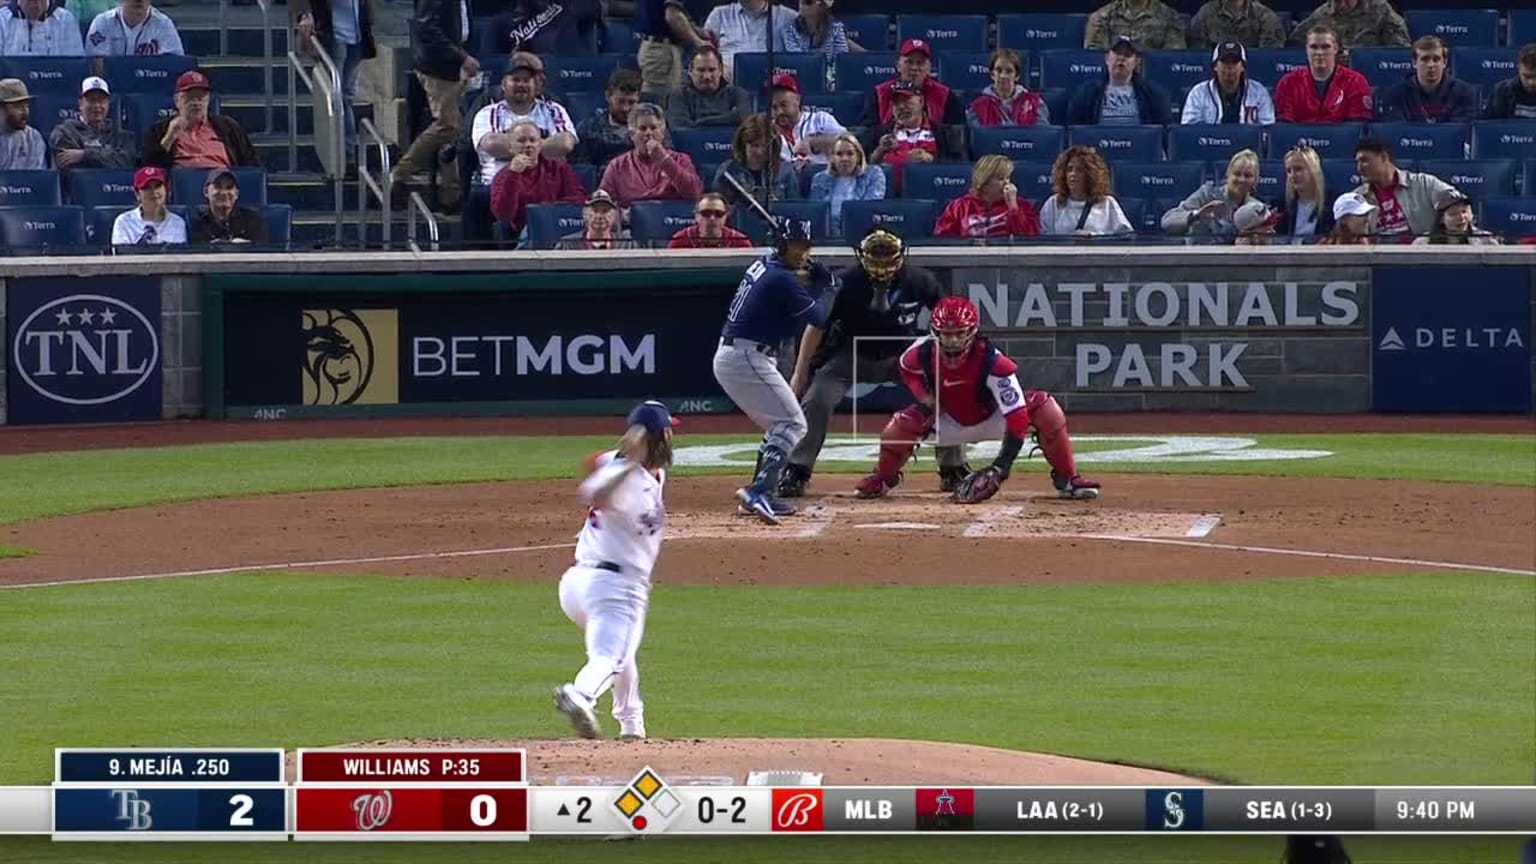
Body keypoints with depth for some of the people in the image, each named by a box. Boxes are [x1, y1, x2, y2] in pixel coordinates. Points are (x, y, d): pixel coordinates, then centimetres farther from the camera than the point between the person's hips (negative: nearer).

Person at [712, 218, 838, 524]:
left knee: (779, 424, 19)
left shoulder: (764, 265, 12)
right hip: (747, 358, -10)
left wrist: (811, 278, 7)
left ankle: (759, 495, 15)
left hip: (727, 357, 10)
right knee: (792, 423, -12)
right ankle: (760, 491, -27)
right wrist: (828, 286, 5)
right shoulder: (782, 280, -15)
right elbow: (819, 318, -12)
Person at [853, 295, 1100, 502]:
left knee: (1045, 408, -29)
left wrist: (1001, 466, -45)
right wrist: (924, 398, -15)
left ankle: (1067, 479, -11)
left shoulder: (993, 362, -35)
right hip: (950, 423, 2)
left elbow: (1017, 416, -38)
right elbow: (906, 367, 5)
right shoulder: (923, 353, -23)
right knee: (896, 430, -25)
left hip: (992, 418, -2)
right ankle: (883, 478, 10)